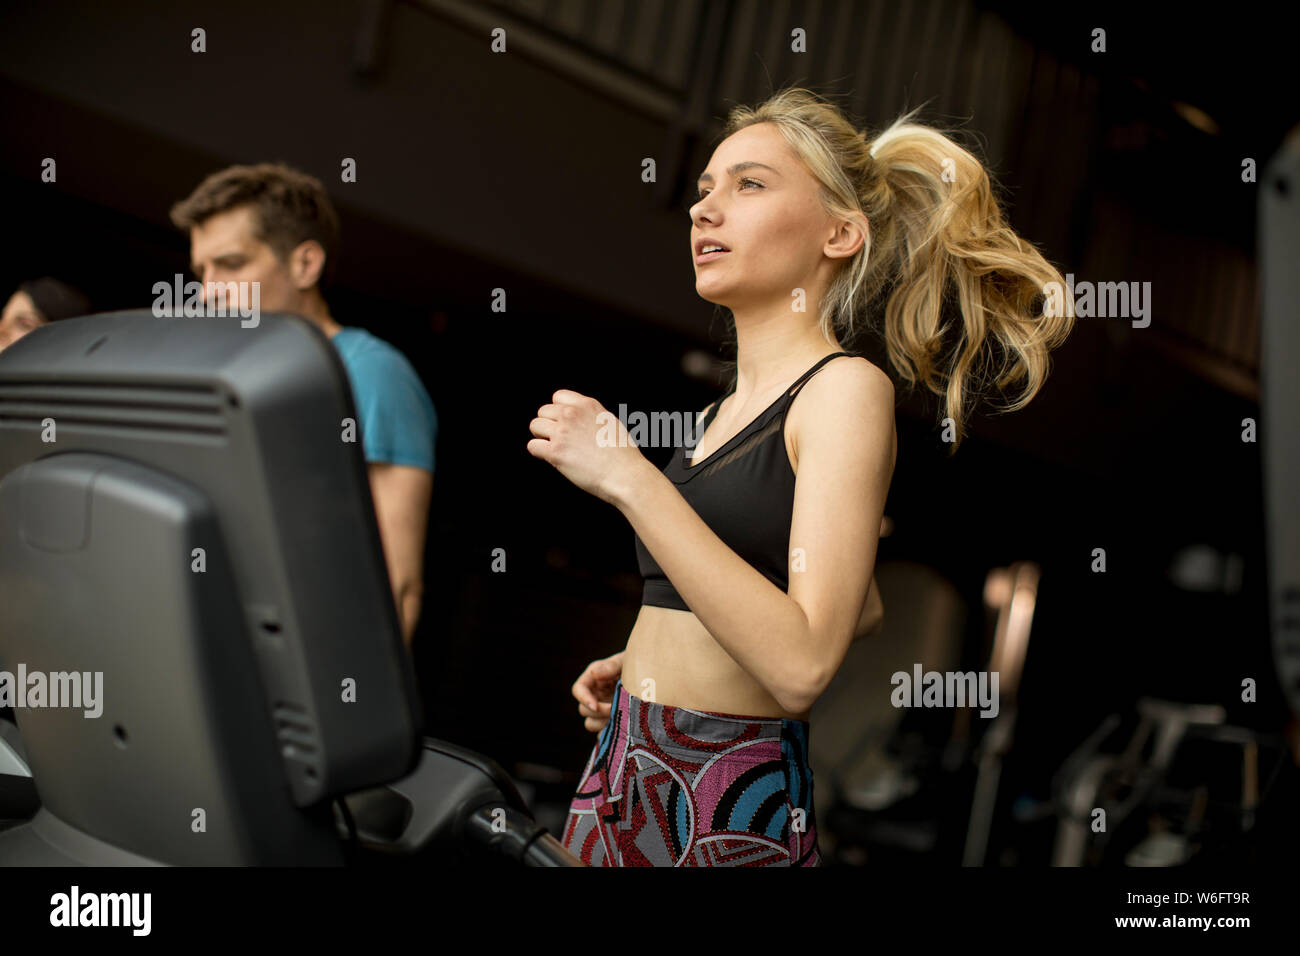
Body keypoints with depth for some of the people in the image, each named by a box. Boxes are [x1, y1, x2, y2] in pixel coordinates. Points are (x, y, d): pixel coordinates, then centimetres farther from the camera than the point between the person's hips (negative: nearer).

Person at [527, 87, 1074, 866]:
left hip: (730, 799, -7)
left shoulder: (847, 388, -13)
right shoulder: (730, 406, 10)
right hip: (623, 770, 7)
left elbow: (803, 666, -23)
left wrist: (629, 479, -24)